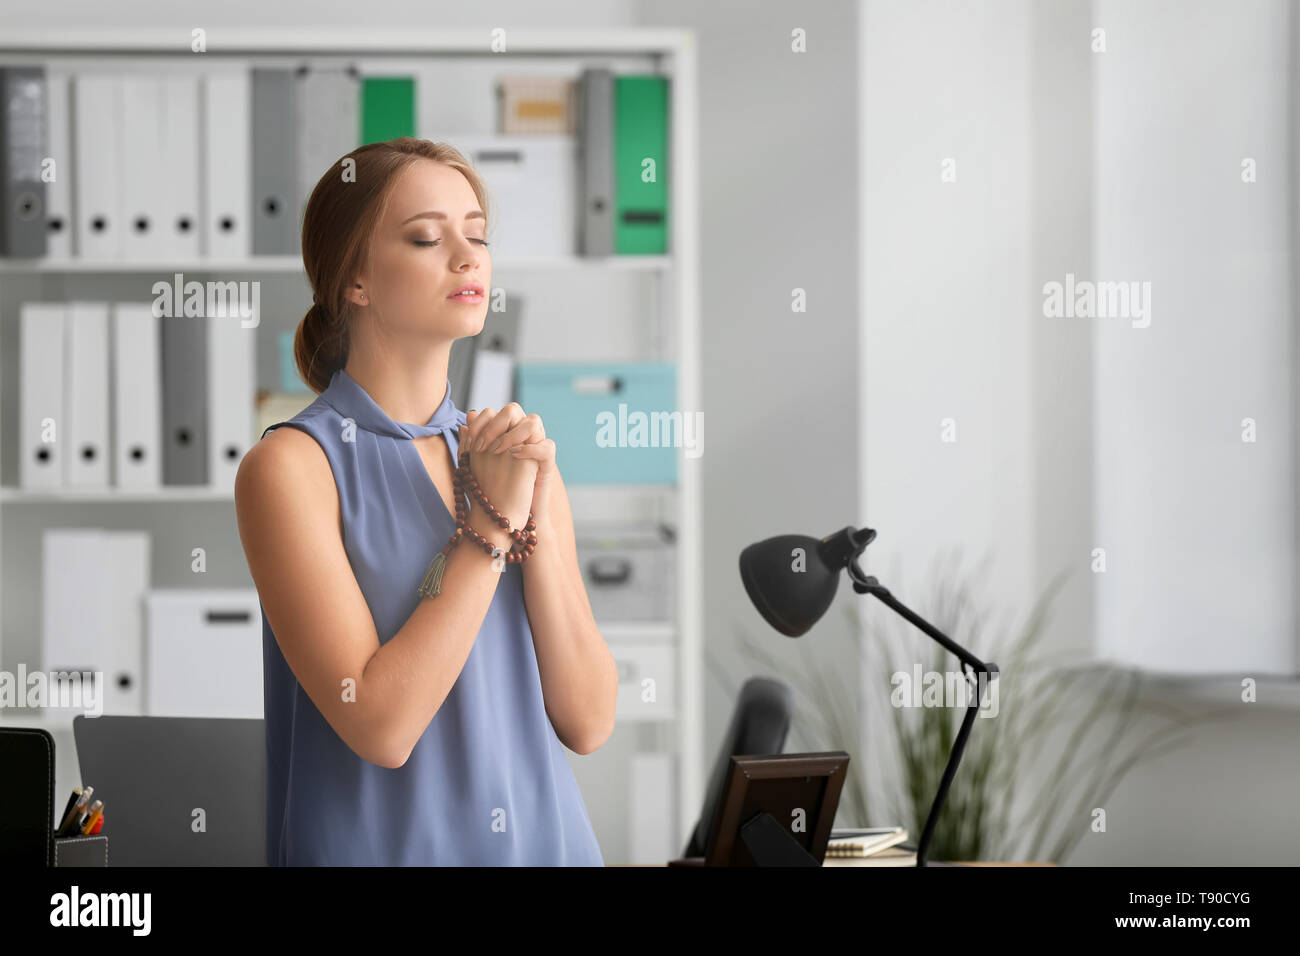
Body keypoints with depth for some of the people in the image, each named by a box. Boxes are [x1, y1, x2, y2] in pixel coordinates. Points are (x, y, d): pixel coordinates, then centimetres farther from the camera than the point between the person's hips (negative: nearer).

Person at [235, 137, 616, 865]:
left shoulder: (513, 453, 4)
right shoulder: (293, 464, -11)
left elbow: (588, 722, -2)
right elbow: (380, 725, -20)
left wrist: (538, 520, -12)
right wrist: (491, 525, -14)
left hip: (545, 833, 5)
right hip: (386, 840, -5)